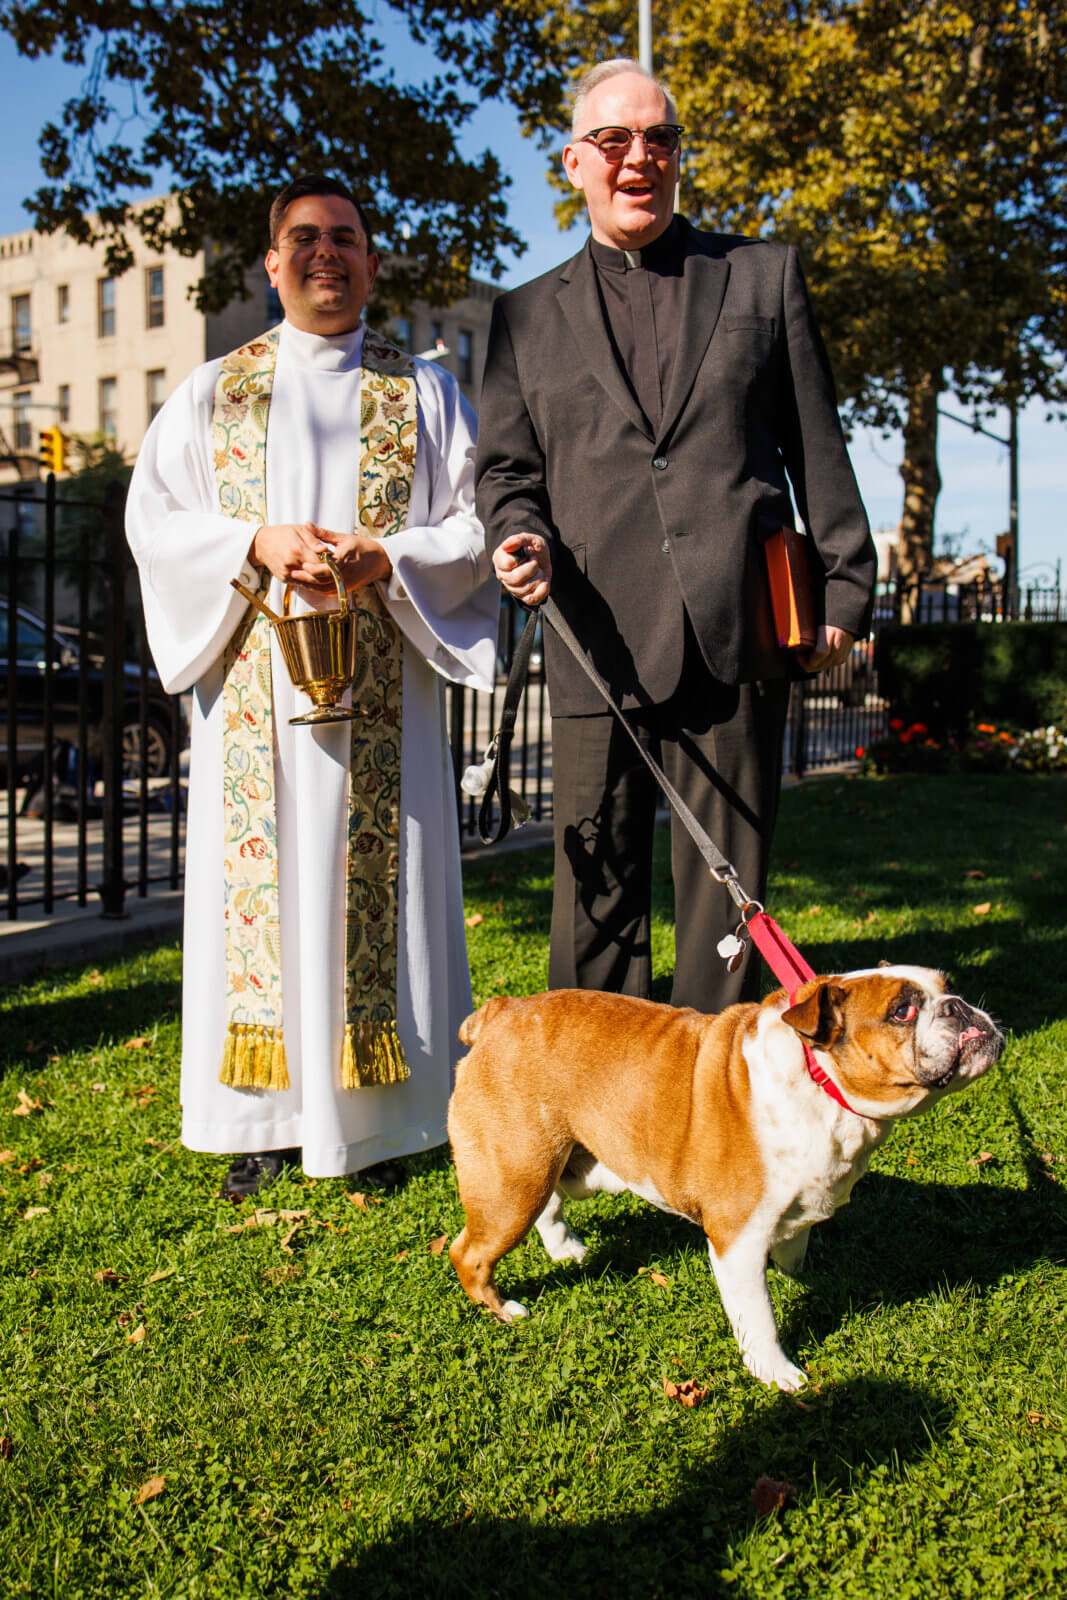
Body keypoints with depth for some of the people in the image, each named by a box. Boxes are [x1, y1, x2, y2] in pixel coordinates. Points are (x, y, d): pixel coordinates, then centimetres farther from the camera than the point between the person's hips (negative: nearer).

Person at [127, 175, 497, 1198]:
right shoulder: (213, 391, 14)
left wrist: (387, 557, -12)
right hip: (253, 683, 1)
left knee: (374, 880, -1)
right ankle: (268, 1117, 8)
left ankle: (373, 1115, 8)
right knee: (258, 877, 0)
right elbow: (153, 515, 7)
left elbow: (478, 524, 5)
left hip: (381, 689, -1)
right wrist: (256, 545, -10)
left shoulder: (423, 393, 12)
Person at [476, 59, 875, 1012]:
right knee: (596, 884, 3)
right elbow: (506, 467, 14)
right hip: (599, 643, 0)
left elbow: (817, 447, 12)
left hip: (737, 636, 0)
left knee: (727, 888, 4)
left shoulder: (764, 275, 15)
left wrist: (842, 588, 5)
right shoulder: (528, 316, 16)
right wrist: (521, 537, -8)